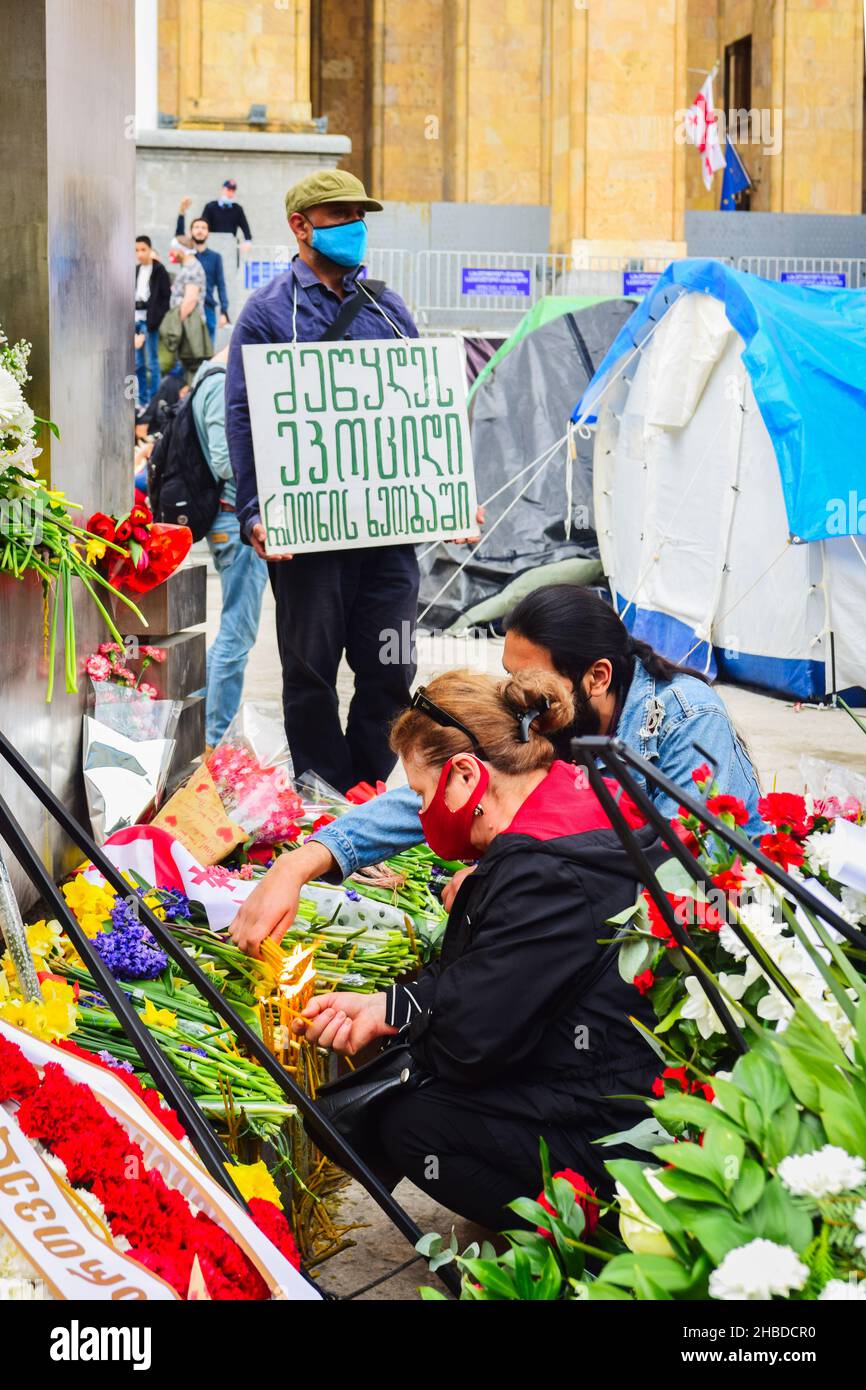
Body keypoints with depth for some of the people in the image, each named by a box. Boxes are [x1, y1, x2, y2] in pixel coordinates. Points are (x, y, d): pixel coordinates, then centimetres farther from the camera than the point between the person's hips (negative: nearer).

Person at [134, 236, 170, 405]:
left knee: (151, 361, -4)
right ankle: (142, 400, 15)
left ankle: (153, 401, 0)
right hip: (135, 318, 6)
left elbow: (166, 296, -9)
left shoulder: (159, 270, -5)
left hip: (149, 319, -6)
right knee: (138, 363, 8)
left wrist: (155, 320, -15)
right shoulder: (136, 270, 15)